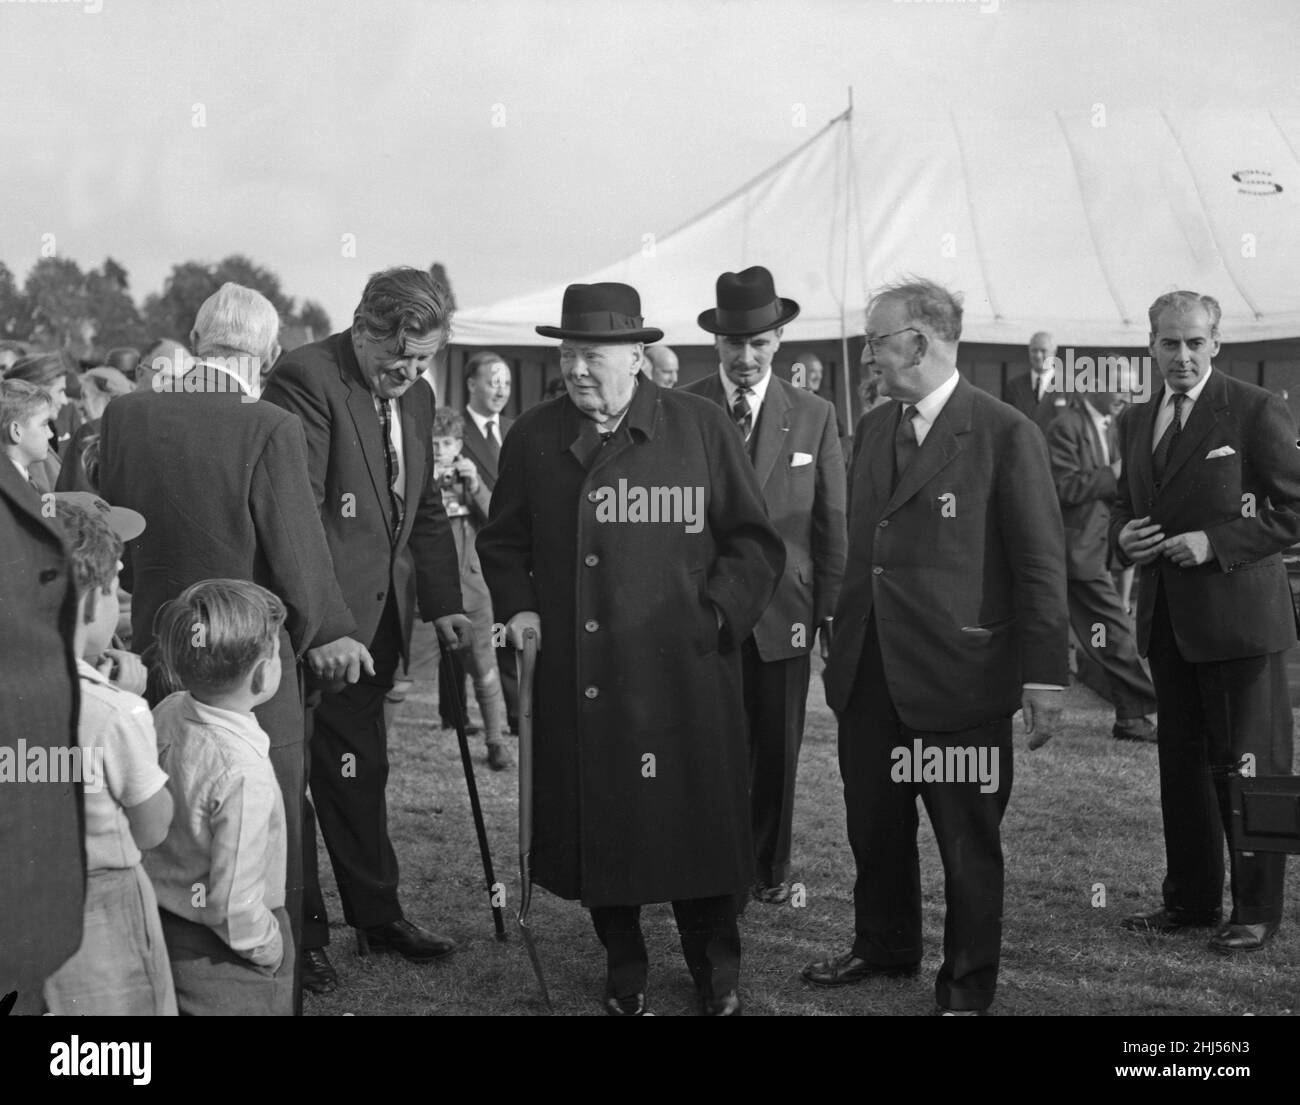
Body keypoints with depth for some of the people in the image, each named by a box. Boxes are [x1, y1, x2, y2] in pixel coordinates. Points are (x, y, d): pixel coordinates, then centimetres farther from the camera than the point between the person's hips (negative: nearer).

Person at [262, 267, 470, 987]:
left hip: (377, 621, 8)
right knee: (294, 777, 3)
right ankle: (297, 931, 15)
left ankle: (377, 915, 28)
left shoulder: (416, 396, 10)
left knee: (360, 773, 17)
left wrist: (443, 603, 10)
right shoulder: (306, 378, -15)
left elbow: (425, 509, 18)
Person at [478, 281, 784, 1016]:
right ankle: (624, 969, 28)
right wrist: (517, 606, 2)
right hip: (577, 680, 2)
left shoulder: (703, 428, -1)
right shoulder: (533, 438, 5)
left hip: (683, 675, -2)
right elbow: (504, 543, 17)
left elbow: (754, 542, 3)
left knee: (696, 825, 7)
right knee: (597, 827, 8)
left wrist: (716, 612, -9)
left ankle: (717, 974, 28)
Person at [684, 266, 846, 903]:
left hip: (783, 612, 2)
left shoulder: (814, 416, 6)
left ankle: (769, 868, 25)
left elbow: (832, 523, 6)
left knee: (777, 749, 9)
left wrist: (833, 613, 1)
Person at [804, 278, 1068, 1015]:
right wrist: (844, 639, 10)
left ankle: (968, 987, 22)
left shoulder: (1006, 434, -10)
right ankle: (885, 948, 37)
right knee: (874, 823, 16)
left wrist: (1045, 674, -14)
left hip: (960, 673, -6)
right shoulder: (874, 427, 11)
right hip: (870, 670, 6)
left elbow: (1041, 562, -11)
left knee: (968, 840, 6)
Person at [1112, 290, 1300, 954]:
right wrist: (1124, 535, 0)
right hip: (1166, 619, 7)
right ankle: (1191, 899, 24)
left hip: (1238, 616, -6)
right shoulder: (1135, 422, 12)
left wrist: (1216, 542, -18)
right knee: (1181, 762, 13)